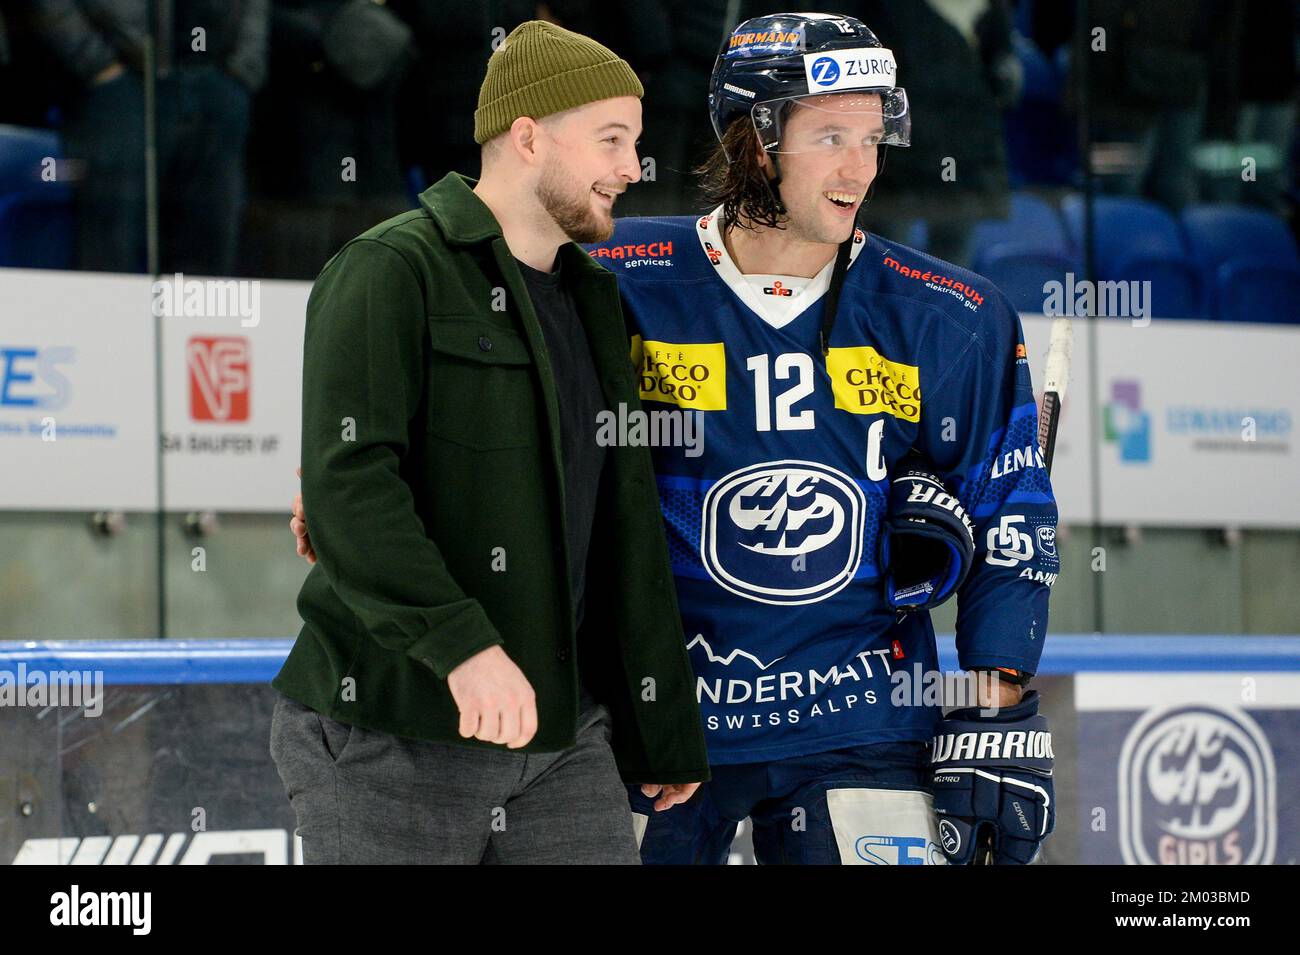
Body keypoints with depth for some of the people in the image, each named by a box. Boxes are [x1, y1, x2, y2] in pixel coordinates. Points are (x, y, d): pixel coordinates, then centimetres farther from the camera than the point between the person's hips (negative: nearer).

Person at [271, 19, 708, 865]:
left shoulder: (592, 302, 17)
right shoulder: (391, 272, -7)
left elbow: (628, 532, 20)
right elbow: (349, 485, -21)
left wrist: (667, 730, 19)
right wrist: (462, 643, -32)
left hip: (563, 737, 7)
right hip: (391, 742, -7)